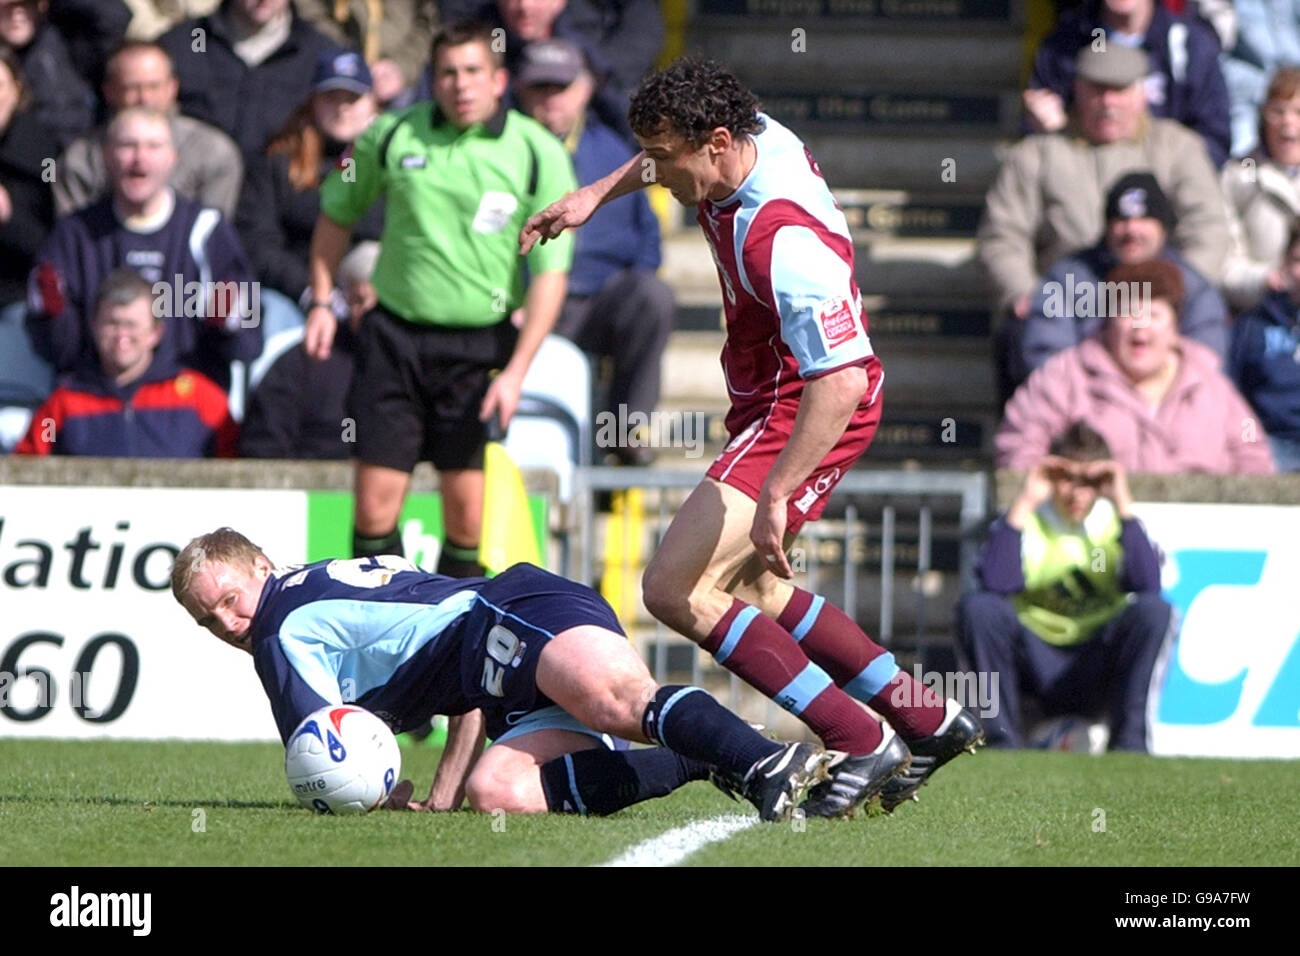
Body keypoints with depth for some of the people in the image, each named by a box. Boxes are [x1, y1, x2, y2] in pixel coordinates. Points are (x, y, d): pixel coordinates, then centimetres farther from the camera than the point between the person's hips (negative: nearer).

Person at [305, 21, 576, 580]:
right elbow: (337, 212, 18)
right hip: (395, 334, 1)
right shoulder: (391, 136, 0)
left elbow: (551, 271, -6)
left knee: (466, 510, 1)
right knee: (375, 503, -4)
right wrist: (321, 302, 13)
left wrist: (516, 371, -14)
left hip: (481, 342, -1)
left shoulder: (539, 154, -5)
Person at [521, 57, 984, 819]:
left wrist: (774, 496, -40)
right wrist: (595, 194, 22)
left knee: (676, 589, -15)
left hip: (804, 418, -10)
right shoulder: (752, 133, -6)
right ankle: (928, 719, 27)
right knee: (749, 586, 22)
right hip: (768, 404, 10)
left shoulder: (783, 241, -34)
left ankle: (862, 742, -12)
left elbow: (842, 382, -39)